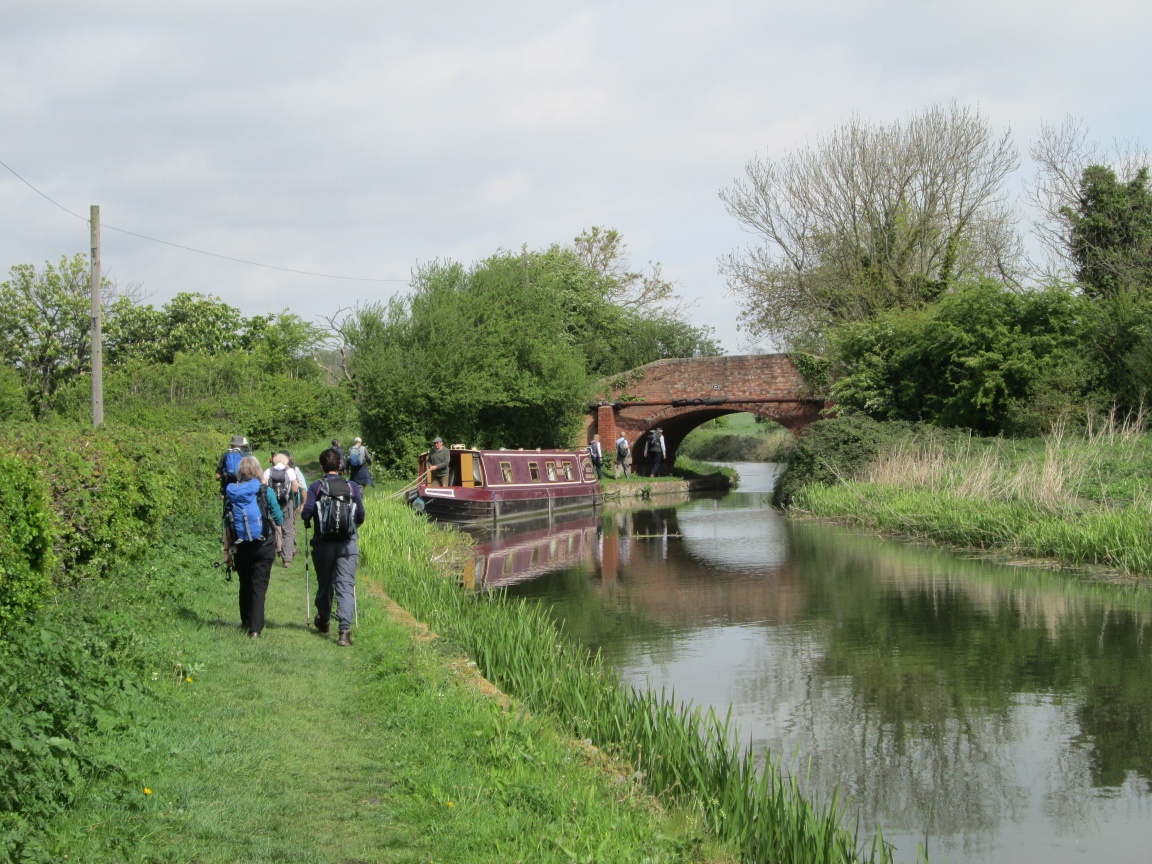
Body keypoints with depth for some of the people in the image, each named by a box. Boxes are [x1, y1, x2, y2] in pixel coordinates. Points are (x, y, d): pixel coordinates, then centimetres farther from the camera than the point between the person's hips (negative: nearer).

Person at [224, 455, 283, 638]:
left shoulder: (231, 493, -1)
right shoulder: (265, 492, -8)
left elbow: (227, 524, 1)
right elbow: (279, 520, -2)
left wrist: (227, 549, 7)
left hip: (240, 548, 3)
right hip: (264, 547, -3)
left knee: (245, 585, 19)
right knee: (259, 587, 1)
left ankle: (246, 622, 32)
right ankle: (255, 628, -6)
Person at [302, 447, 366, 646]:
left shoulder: (316, 487, -5)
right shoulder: (352, 487, 1)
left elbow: (306, 512, -13)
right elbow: (360, 516, 2)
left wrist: (308, 521, 10)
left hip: (323, 543, 0)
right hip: (348, 543, 0)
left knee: (324, 583, 17)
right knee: (346, 585, -4)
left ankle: (323, 621, 37)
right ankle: (345, 628, -17)